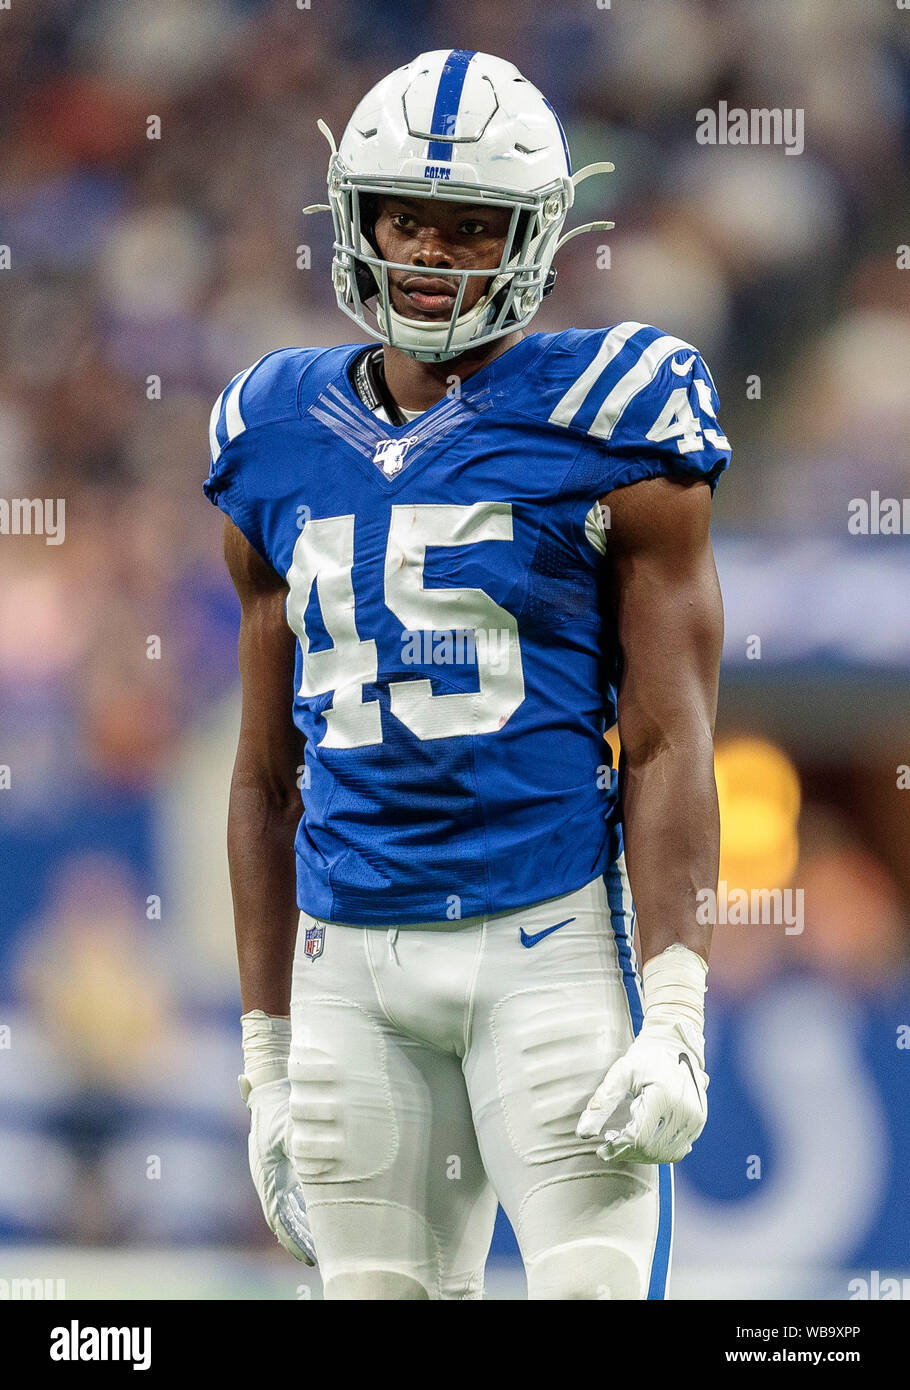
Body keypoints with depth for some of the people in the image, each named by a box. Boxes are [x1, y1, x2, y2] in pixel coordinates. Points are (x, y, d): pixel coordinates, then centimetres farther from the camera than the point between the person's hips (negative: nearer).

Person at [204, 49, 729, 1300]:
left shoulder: (601, 428, -2)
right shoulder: (283, 448, 12)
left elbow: (670, 750, -5)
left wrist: (675, 1020, -14)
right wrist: (267, 1059, 16)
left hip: (552, 938, -4)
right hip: (351, 958, 4)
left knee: (593, 1289, -12)